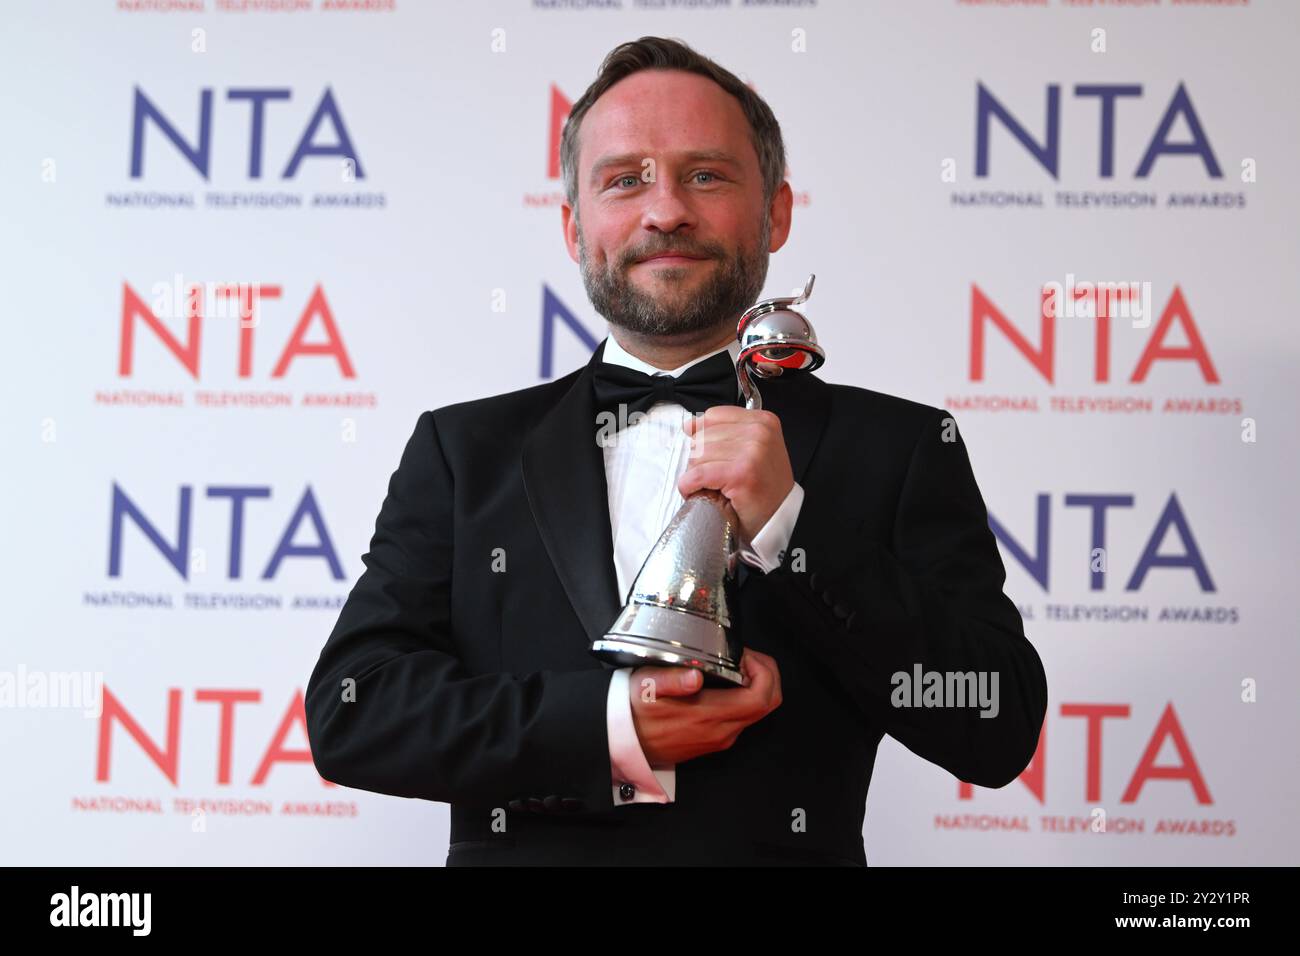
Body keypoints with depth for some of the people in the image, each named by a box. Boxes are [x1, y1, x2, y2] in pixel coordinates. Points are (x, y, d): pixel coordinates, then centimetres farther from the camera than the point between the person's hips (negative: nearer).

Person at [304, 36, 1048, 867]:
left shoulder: (902, 449, 4)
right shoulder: (468, 449, 8)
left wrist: (790, 526, -11)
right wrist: (605, 724, -11)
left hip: (790, 846, -1)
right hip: (522, 845, 1)